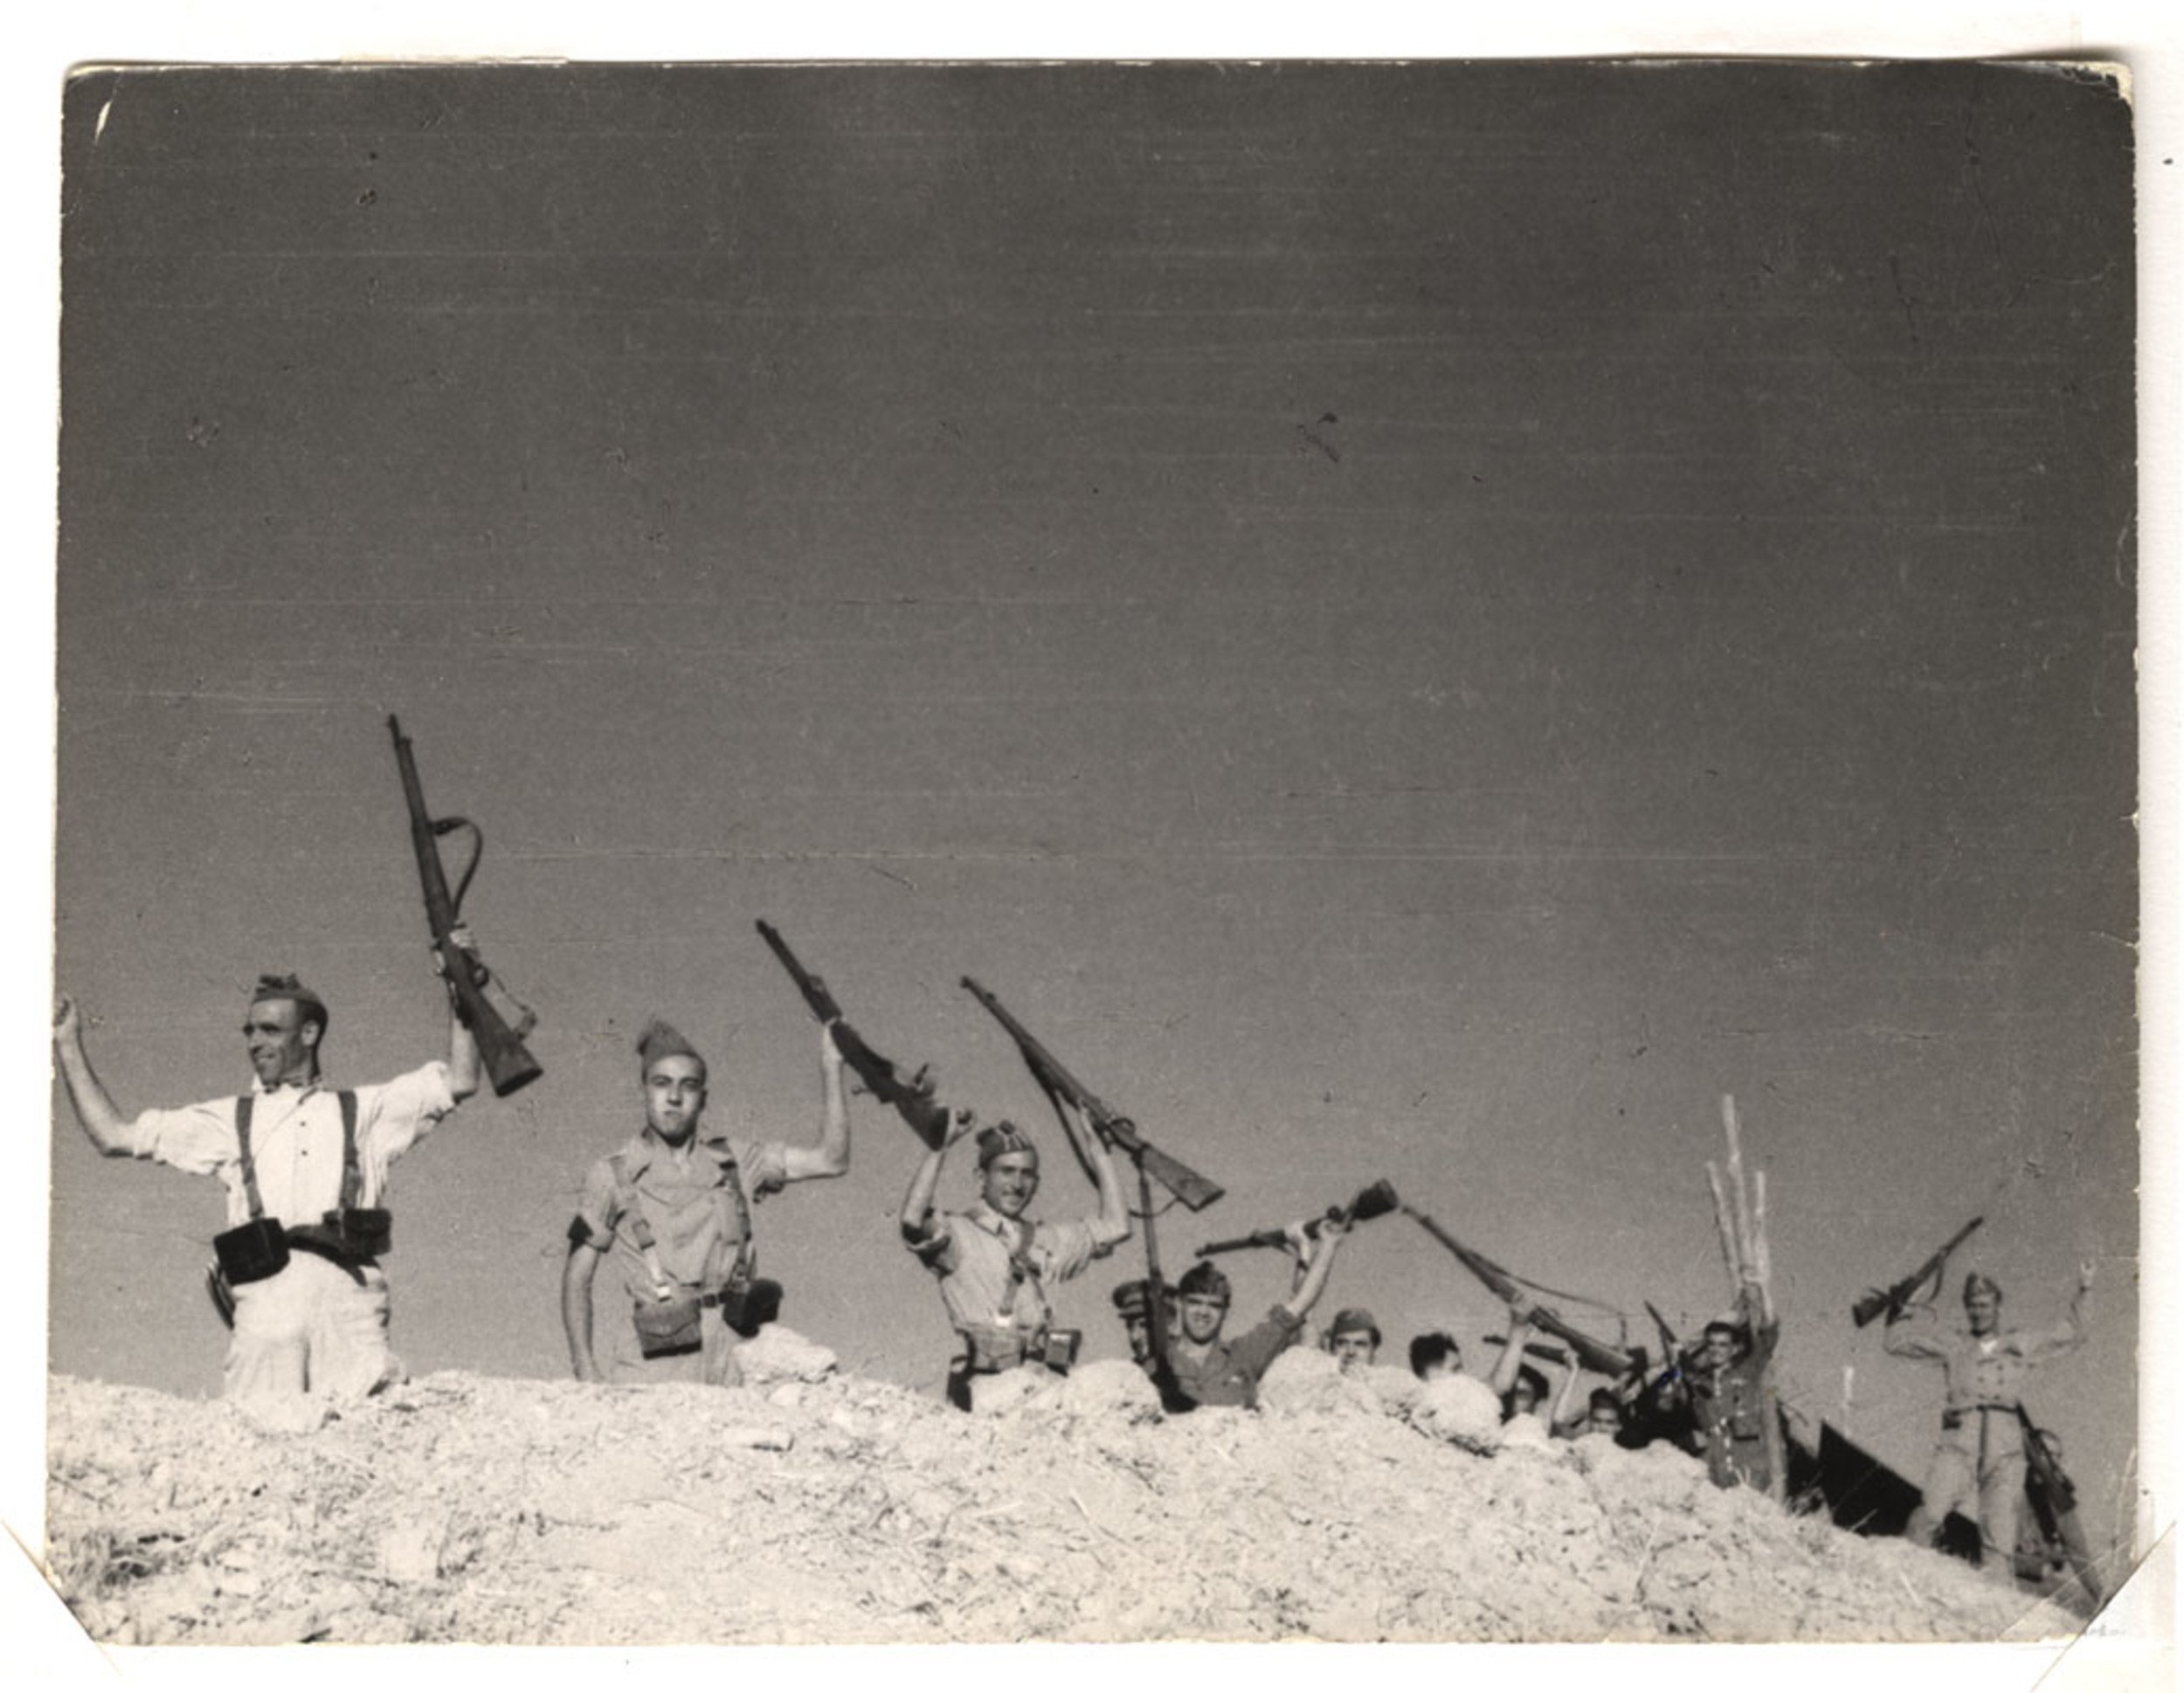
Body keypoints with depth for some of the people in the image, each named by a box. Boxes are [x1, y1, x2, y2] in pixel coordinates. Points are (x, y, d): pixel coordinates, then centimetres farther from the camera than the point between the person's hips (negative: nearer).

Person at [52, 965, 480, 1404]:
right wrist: (68, 1046, 23)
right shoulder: (230, 1120, 25)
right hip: (264, 1298, 1)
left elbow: (460, 1081, 19)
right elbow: (115, 1135, 23)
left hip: (349, 1293, -1)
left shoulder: (363, 1110, 23)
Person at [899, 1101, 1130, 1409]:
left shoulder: (1046, 1241, 23)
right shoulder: (958, 1233, 7)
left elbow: (1116, 1227, 18)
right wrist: (941, 1146, -12)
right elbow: (913, 1223, -14)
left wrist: (1094, 1146, 19)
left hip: (1043, 1382, 5)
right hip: (985, 1383, -5)